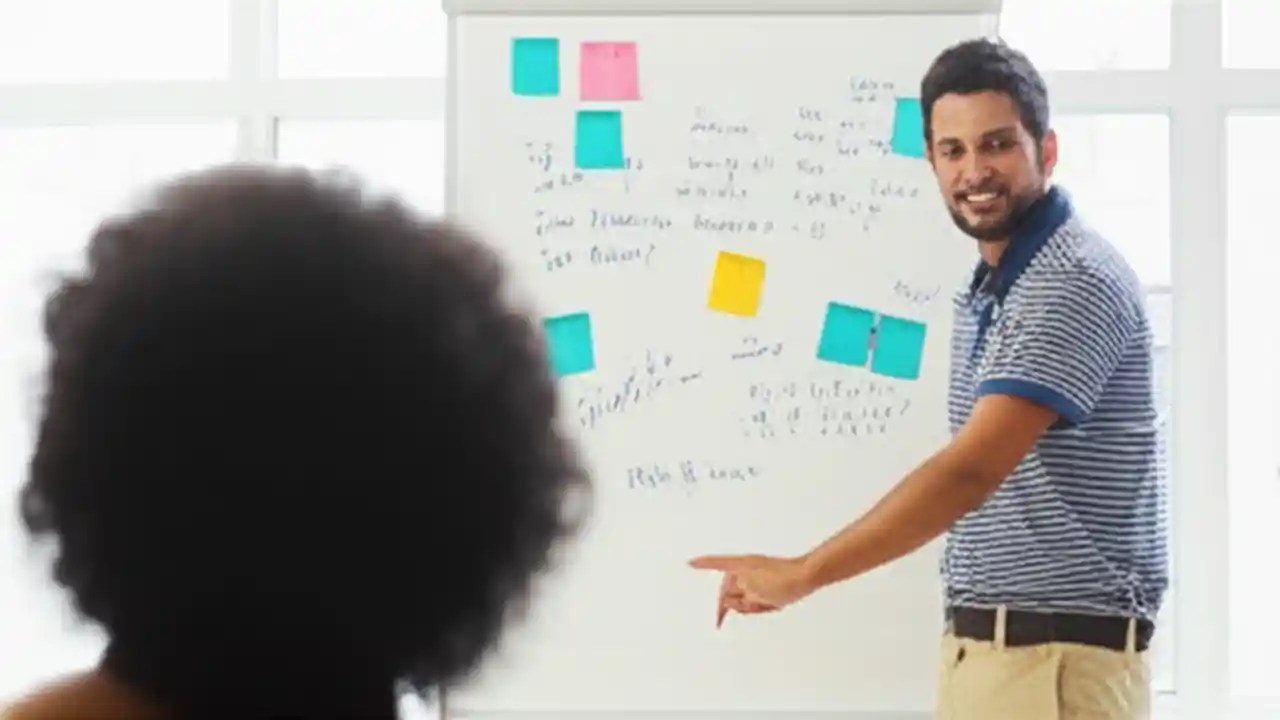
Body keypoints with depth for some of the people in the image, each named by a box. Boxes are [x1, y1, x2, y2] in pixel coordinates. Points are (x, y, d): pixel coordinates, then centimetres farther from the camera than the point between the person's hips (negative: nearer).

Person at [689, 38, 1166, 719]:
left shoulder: (1074, 281, -16)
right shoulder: (986, 291, 14)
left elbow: (971, 471, -25)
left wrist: (800, 574, -28)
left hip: (1060, 655, -8)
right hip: (978, 643, 8)